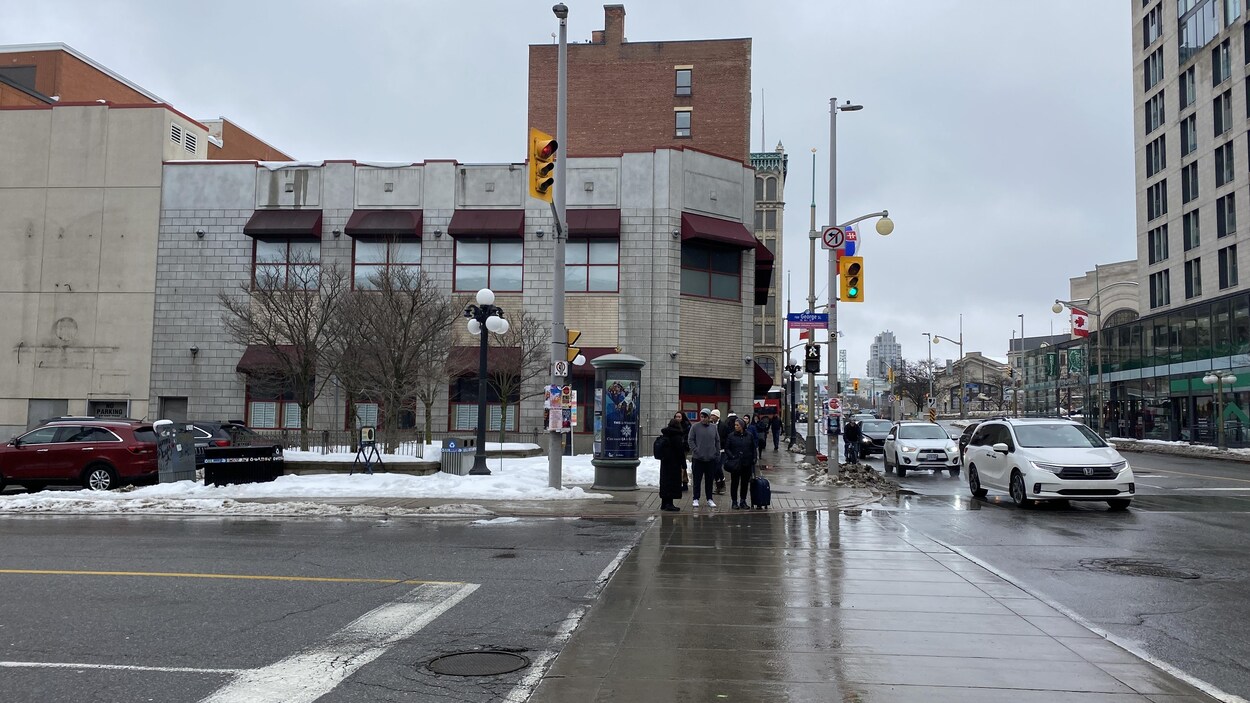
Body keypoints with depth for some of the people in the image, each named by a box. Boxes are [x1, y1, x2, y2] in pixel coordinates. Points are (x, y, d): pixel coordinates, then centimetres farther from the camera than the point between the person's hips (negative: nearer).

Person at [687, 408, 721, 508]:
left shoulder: (714, 427, 6)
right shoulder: (695, 427, -3)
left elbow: (717, 441, 12)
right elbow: (690, 440, -3)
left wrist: (717, 453, 5)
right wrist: (695, 450, -12)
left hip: (711, 458, 3)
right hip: (698, 458, -3)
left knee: (709, 480, 10)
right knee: (697, 480, 4)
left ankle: (709, 499, 18)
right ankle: (696, 499, 12)